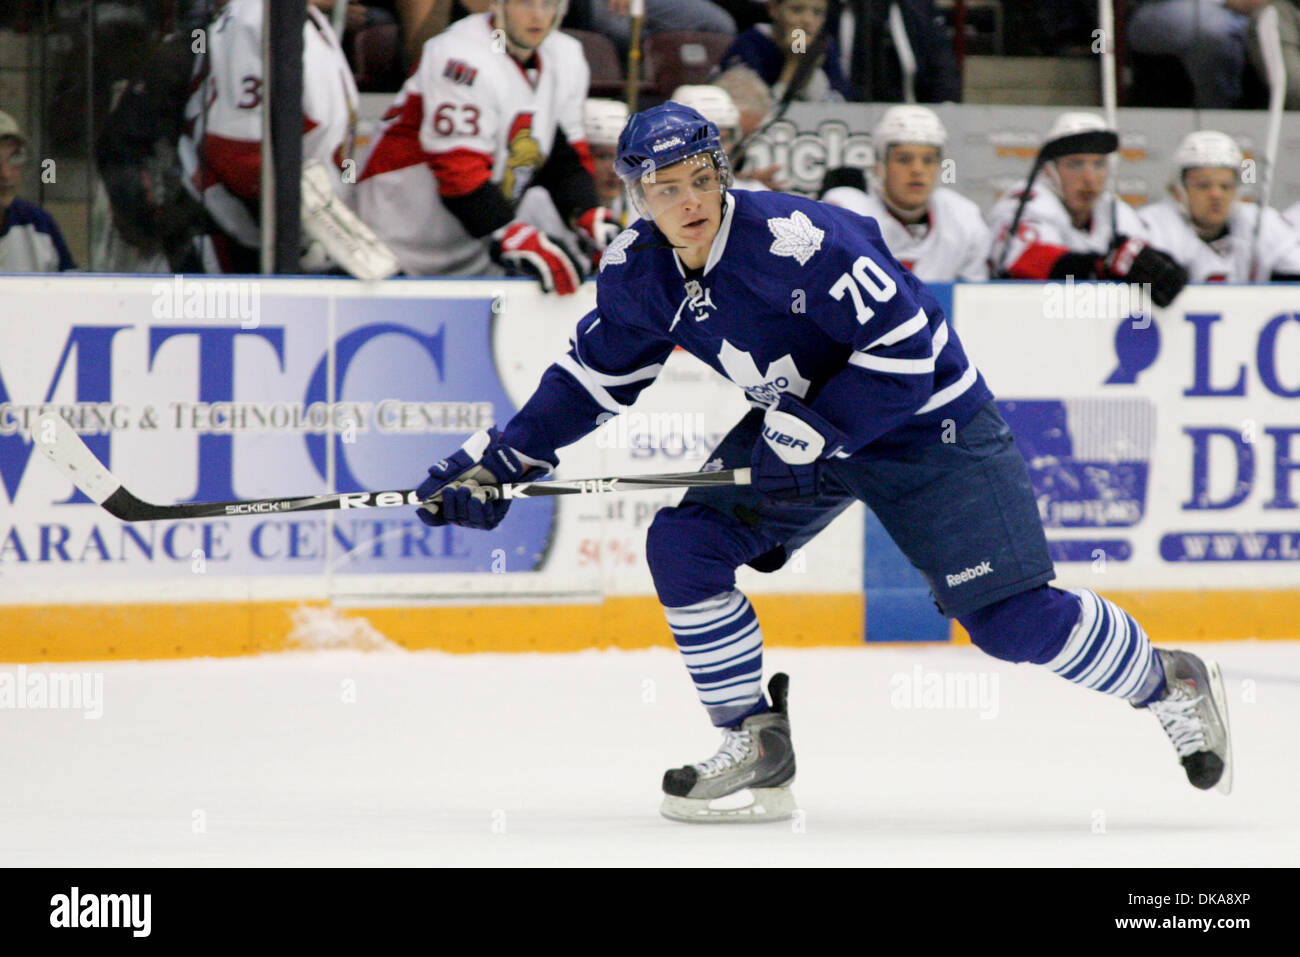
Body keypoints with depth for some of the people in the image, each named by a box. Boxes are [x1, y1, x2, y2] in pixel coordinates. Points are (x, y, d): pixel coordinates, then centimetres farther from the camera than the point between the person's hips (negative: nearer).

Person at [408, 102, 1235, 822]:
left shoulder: (795, 239, -30)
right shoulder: (639, 272, -7)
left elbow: (904, 347, -29)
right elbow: (592, 380, 6)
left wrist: (811, 433, -30)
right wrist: (499, 462, -2)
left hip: (928, 420, -7)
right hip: (801, 420, 7)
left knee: (1010, 617, -13)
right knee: (684, 544, -10)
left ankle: (1173, 689, 11)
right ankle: (757, 748, 2)